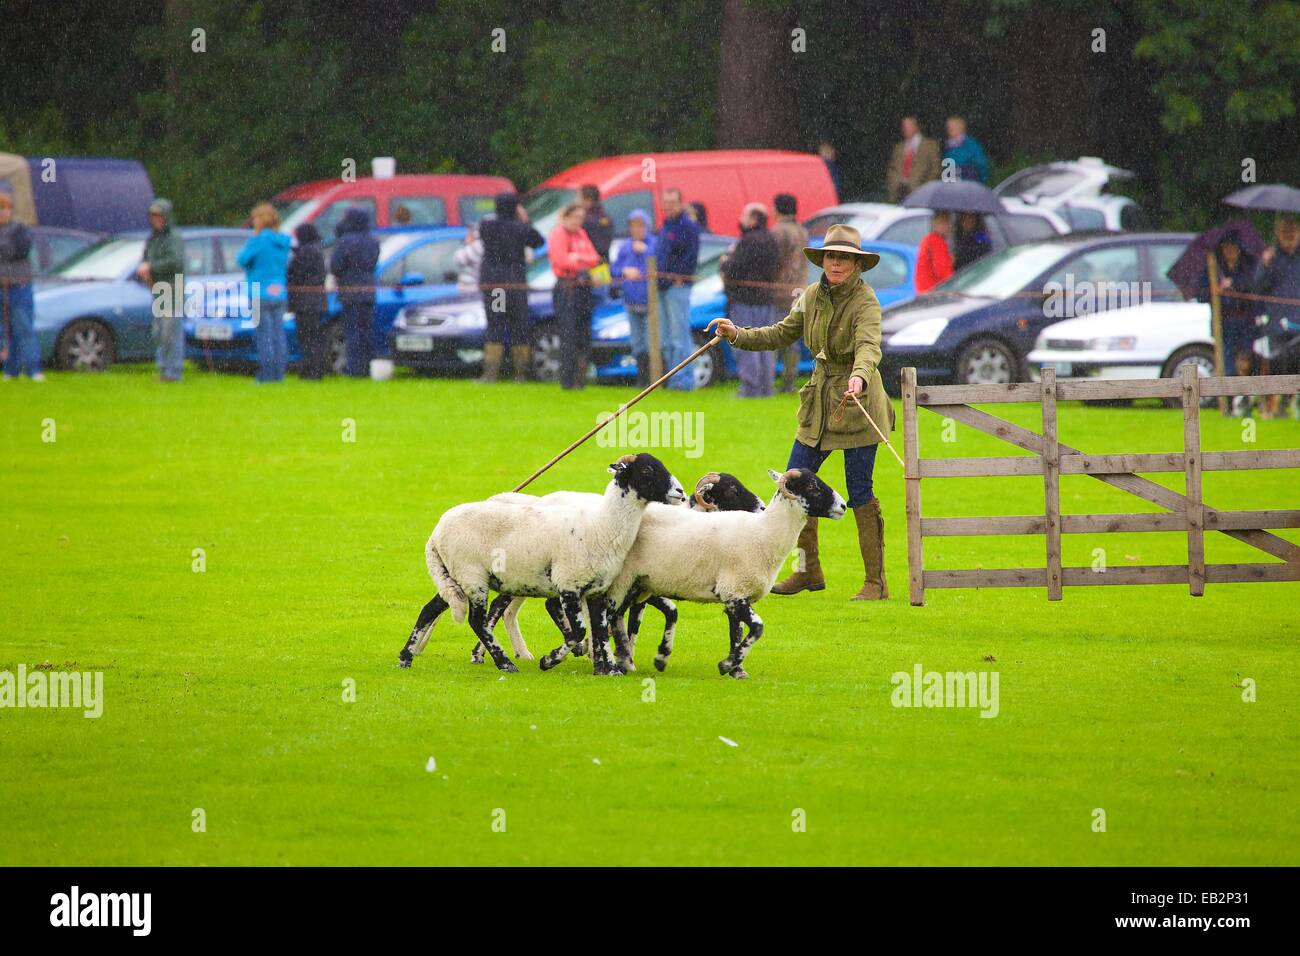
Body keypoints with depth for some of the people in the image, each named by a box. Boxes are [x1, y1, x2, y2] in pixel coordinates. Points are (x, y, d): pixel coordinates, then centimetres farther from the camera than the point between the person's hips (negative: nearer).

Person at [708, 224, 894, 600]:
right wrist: (739, 336, 8)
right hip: (820, 404, 7)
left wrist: (858, 378, -52)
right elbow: (783, 333, 19)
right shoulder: (812, 296, 5)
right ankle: (809, 571, 20)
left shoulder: (865, 302, -16)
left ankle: (876, 582, 3)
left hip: (858, 402, -7)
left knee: (859, 491, -6)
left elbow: (868, 347, -33)